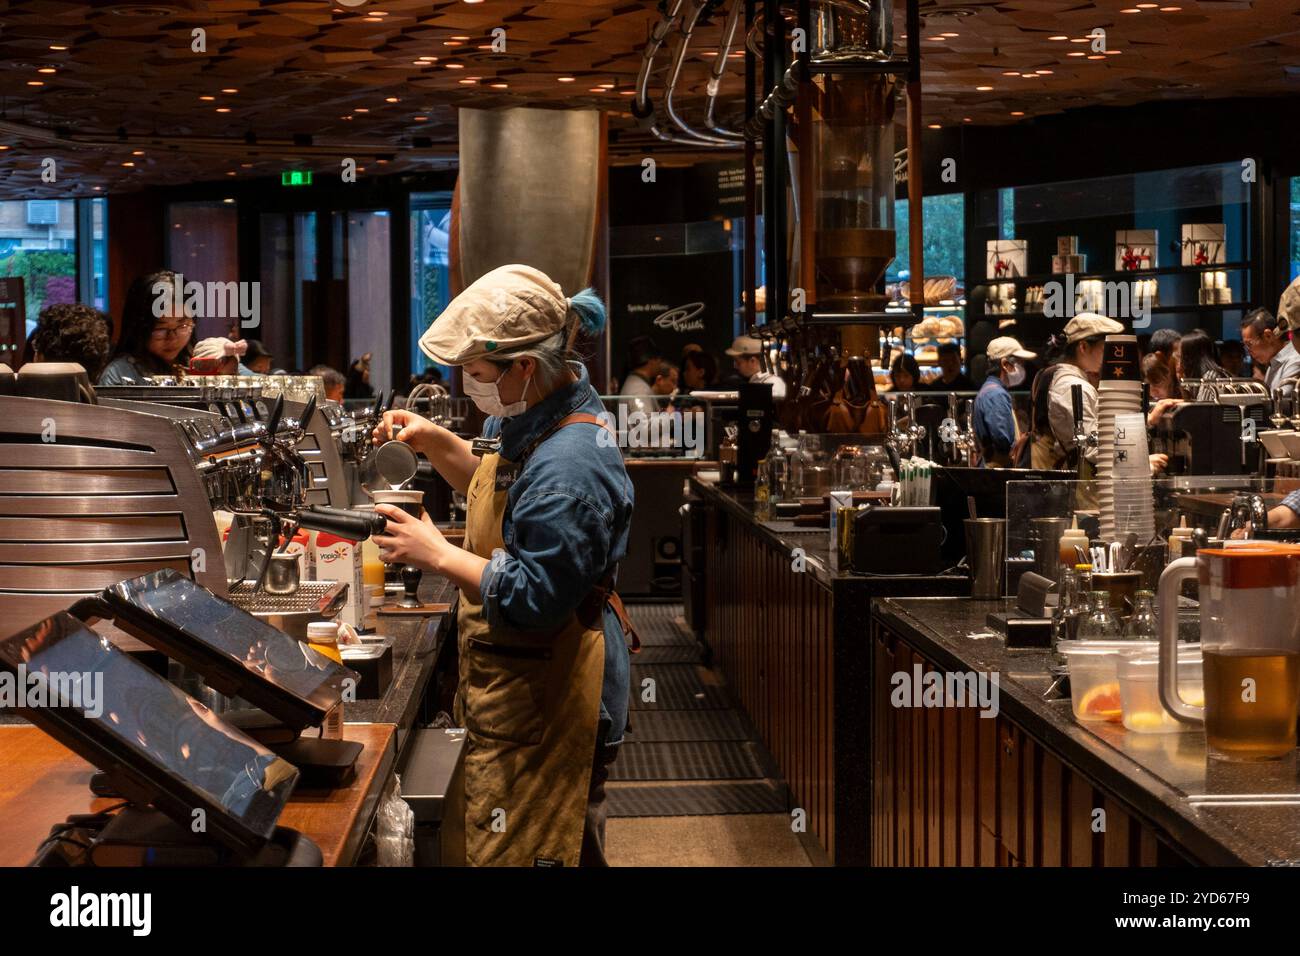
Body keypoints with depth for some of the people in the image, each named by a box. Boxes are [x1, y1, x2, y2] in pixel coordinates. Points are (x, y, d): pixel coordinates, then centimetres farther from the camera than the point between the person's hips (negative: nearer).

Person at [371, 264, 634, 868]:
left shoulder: (568, 468, -30)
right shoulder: (535, 410, 2)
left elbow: (535, 600, -28)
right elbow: (493, 482, 22)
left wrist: (438, 556, -20)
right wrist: (435, 442, 5)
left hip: (544, 702, -11)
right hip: (513, 685, 11)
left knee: (519, 853, 1)